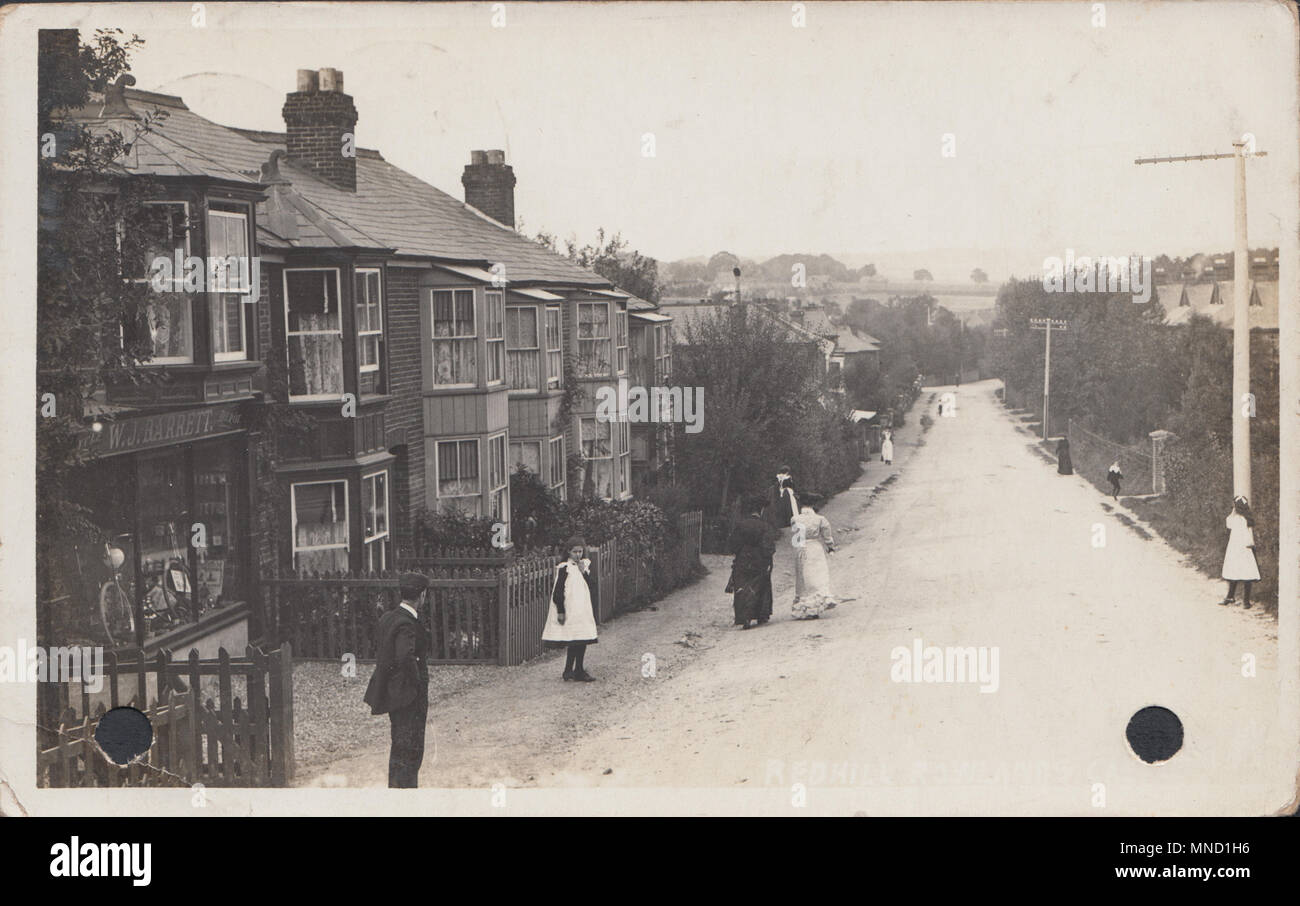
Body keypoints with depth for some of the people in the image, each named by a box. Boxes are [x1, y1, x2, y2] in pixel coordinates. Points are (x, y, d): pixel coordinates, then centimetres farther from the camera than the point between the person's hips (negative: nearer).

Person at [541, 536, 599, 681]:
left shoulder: (585, 564, 11)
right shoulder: (564, 568, -8)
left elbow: (590, 586, 6)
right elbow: (557, 591, -10)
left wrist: (584, 572, -8)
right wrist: (560, 612, -14)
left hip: (584, 608, 6)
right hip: (569, 609, -6)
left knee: (583, 640, 5)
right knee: (574, 641, -9)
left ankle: (578, 671, 13)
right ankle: (568, 671, -1)